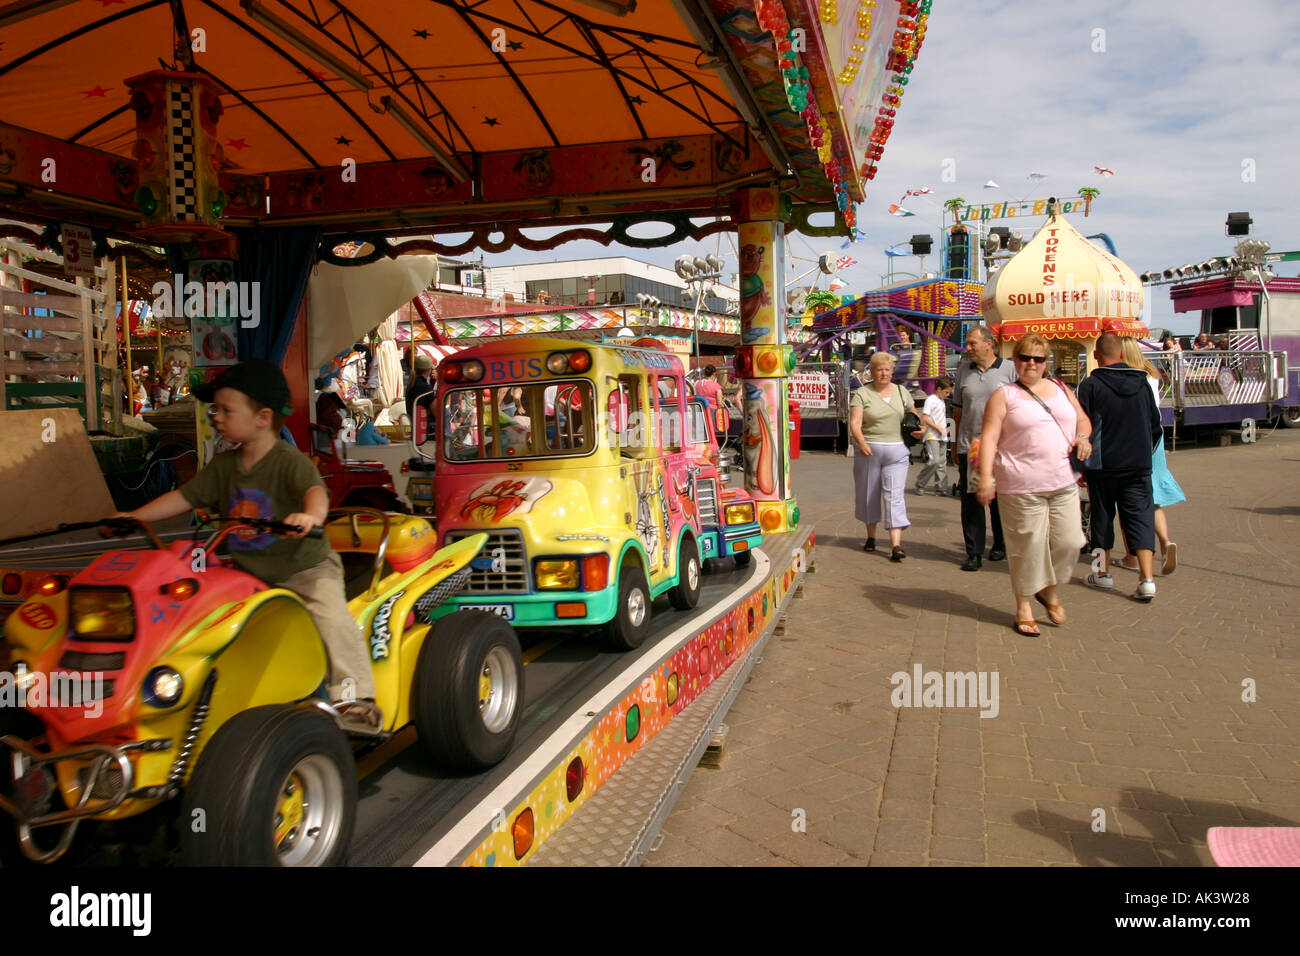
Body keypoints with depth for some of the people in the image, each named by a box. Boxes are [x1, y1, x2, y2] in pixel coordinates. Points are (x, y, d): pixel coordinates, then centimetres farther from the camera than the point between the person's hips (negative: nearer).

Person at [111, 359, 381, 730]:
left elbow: (315, 490, -34)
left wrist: (310, 515, -57)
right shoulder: (224, 466, 7)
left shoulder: (289, 462, -16)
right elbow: (184, 497, 13)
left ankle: (353, 698, -23)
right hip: (250, 573, 7)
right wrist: (134, 516, 5)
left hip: (306, 567, -7)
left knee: (331, 616, -28)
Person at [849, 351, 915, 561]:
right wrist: (862, 443, -26)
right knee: (869, 494, 9)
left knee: (894, 495, -8)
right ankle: (871, 536, 29)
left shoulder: (901, 392, 12)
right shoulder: (862, 394, 0)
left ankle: (896, 544, -14)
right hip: (869, 450, -1)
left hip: (897, 451, 1)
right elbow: (855, 423, -10)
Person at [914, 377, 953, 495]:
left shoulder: (942, 401, 18)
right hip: (932, 436, -9)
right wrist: (938, 428, -14)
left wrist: (945, 429, 11)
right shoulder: (931, 400, -8)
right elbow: (925, 418, -16)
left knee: (942, 462, 6)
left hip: (942, 436, 9)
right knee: (934, 461, -17)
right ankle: (920, 484, -5)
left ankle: (941, 487, 10)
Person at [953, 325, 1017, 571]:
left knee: (999, 501, 9)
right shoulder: (964, 369, 8)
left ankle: (1000, 545, 26)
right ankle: (974, 553, 4)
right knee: (971, 500, -1)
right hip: (969, 446, 2)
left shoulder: (1009, 370, -2)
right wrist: (957, 441, 14)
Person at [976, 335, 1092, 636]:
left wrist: (1083, 436, 2)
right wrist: (986, 476, -20)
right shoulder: (1004, 395, 0)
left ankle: (1050, 592, 30)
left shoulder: (1060, 389, 16)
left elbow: (1083, 419, 26)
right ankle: (1023, 607, 16)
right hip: (1022, 486, -5)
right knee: (1028, 546, 0)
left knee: (1069, 542, 3)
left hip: (1064, 483, 5)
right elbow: (989, 437, -8)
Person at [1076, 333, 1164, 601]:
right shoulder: (1141, 382, 4)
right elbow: (1156, 426, 11)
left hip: (1103, 465, -3)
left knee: (1102, 517, 11)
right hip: (1139, 465, 3)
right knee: (1141, 517, 2)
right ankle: (1147, 579, -8)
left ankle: (1103, 574, 22)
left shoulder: (1090, 385, -9)